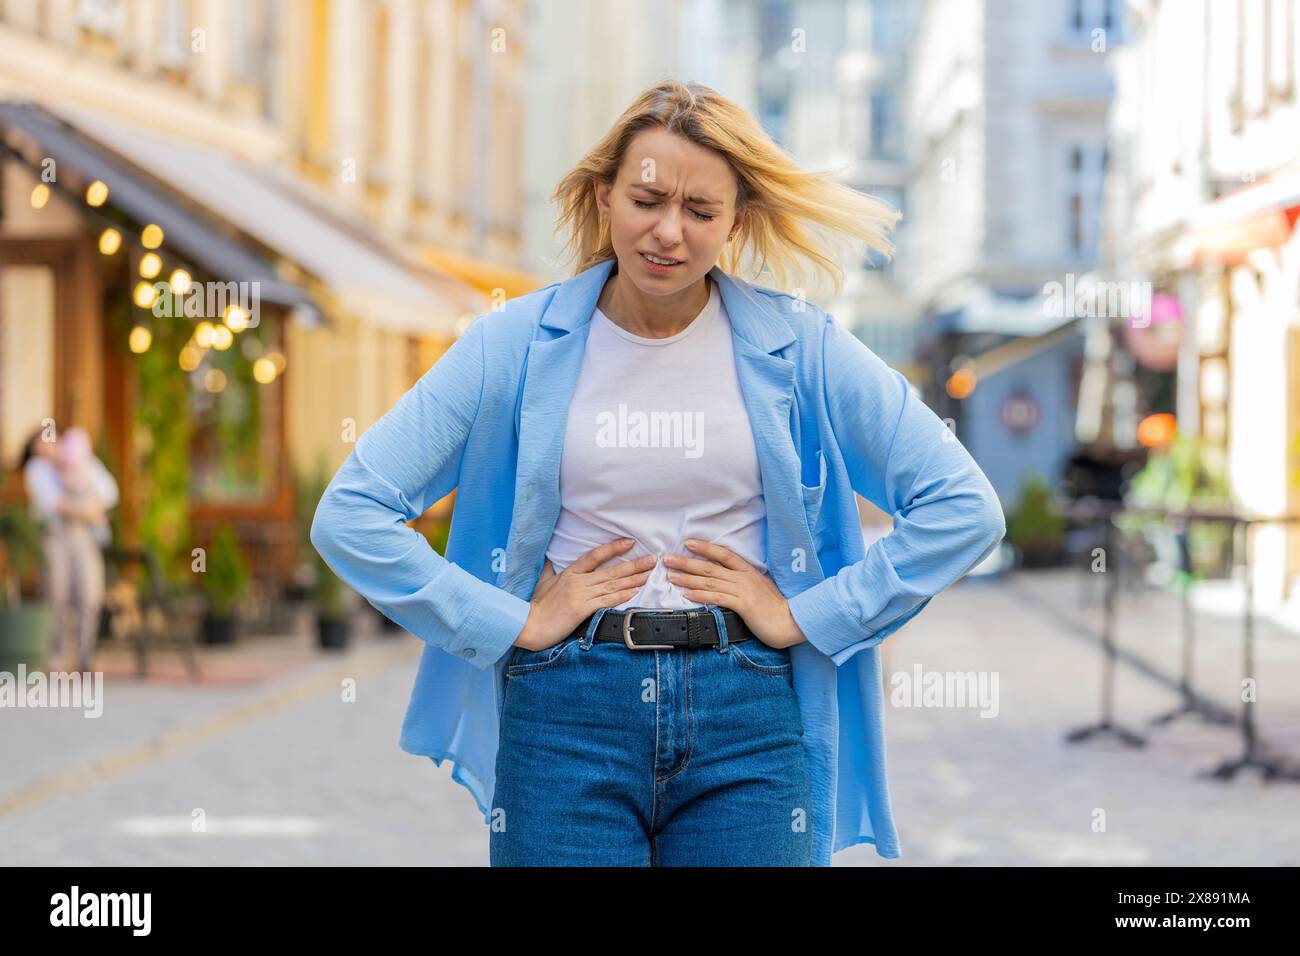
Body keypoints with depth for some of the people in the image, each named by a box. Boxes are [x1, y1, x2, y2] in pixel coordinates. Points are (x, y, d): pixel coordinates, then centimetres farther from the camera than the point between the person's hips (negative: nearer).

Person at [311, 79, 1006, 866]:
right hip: (565, 717, 0)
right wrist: (511, 623, -6)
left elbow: (965, 510, 1)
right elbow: (350, 513, -2)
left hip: (746, 721, 0)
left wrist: (807, 617, -3)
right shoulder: (519, 346, 1)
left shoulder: (799, 348, 2)